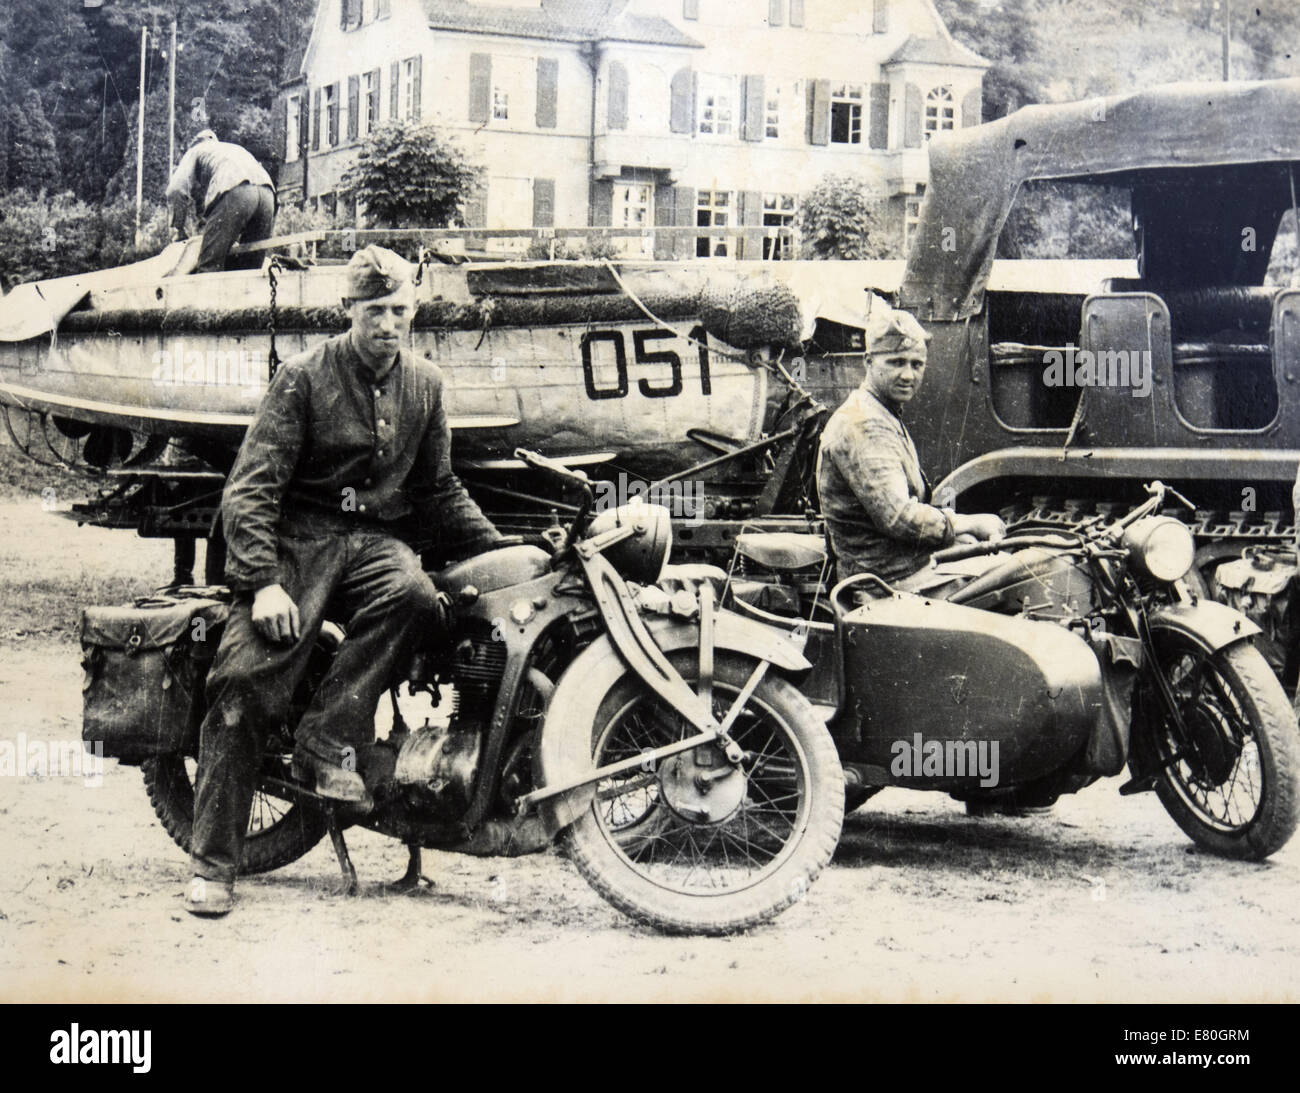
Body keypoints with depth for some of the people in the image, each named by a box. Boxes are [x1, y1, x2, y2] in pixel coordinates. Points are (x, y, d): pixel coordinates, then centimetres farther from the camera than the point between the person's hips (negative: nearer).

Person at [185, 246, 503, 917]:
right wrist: (263, 580, -18)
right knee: (246, 677, -20)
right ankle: (213, 859, -13)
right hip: (299, 534, -3)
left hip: (377, 537, 3)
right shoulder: (304, 375, -2)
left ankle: (326, 743, -26)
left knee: (413, 596, -34)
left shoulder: (424, 385, 13)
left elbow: (437, 491, 25)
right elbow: (250, 485, -7)